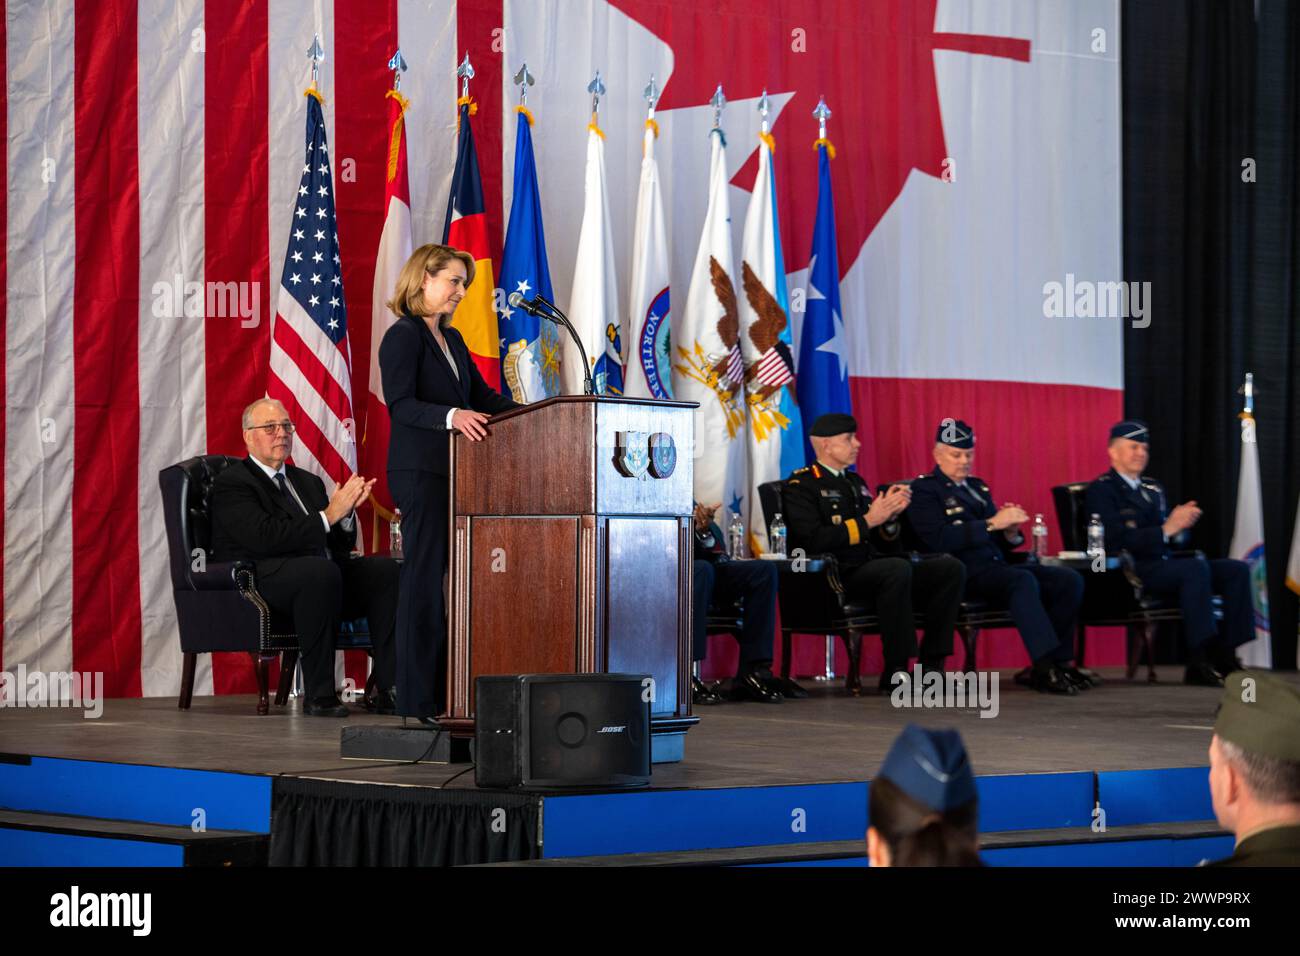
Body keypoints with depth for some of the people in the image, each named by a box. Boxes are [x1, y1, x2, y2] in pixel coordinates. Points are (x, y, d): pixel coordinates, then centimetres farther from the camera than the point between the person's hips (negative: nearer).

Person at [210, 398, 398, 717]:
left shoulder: (308, 482, 28)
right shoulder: (231, 484, 3)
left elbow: (341, 547, 20)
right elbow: (264, 538, -15)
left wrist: (346, 512, -2)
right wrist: (328, 515, -16)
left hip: (324, 576, 7)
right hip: (263, 581, -7)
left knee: (385, 569, -18)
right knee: (320, 569, -38)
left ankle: (389, 690, -24)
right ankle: (318, 695, -33)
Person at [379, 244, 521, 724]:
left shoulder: (452, 340, 19)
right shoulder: (403, 336, -8)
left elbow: (482, 396, 19)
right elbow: (400, 404, -18)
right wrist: (451, 416, -33)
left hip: (454, 472, 8)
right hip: (419, 472, -8)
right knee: (425, 581, -7)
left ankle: (446, 690, 8)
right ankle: (420, 698, -4)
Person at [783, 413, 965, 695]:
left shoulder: (855, 481, 24)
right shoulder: (801, 485, -1)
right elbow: (814, 541, -17)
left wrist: (890, 514, 2)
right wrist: (867, 521, -14)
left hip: (872, 570, 8)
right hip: (837, 576, -8)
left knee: (950, 567, -10)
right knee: (897, 569, -37)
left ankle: (930, 667, -12)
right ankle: (895, 673, -31)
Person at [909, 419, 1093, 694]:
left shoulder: (978, 488, 24)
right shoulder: (924, 490, 1)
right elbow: (940, 539, -16)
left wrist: (1011, 533, -3)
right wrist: (991, 524, -20)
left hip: (996, 567, 8)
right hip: (963, 574, -8)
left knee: (1069, 580, -12)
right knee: (1023, 581, -35)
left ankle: (1060, 662, -13)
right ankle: (1046, 668, -38)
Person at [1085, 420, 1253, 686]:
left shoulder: (1153, 489, 25)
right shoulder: (1102, 490, -1)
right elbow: (1118, 541, -15)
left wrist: (1180, 522, -2)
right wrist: (1166, 529, -20)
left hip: (1164, 563, 9)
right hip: (1132, 572, -9)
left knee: (1237, 569, -9)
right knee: (1196, 568, -34)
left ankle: (1226, 654, -16)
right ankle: (1200, 662, -36)